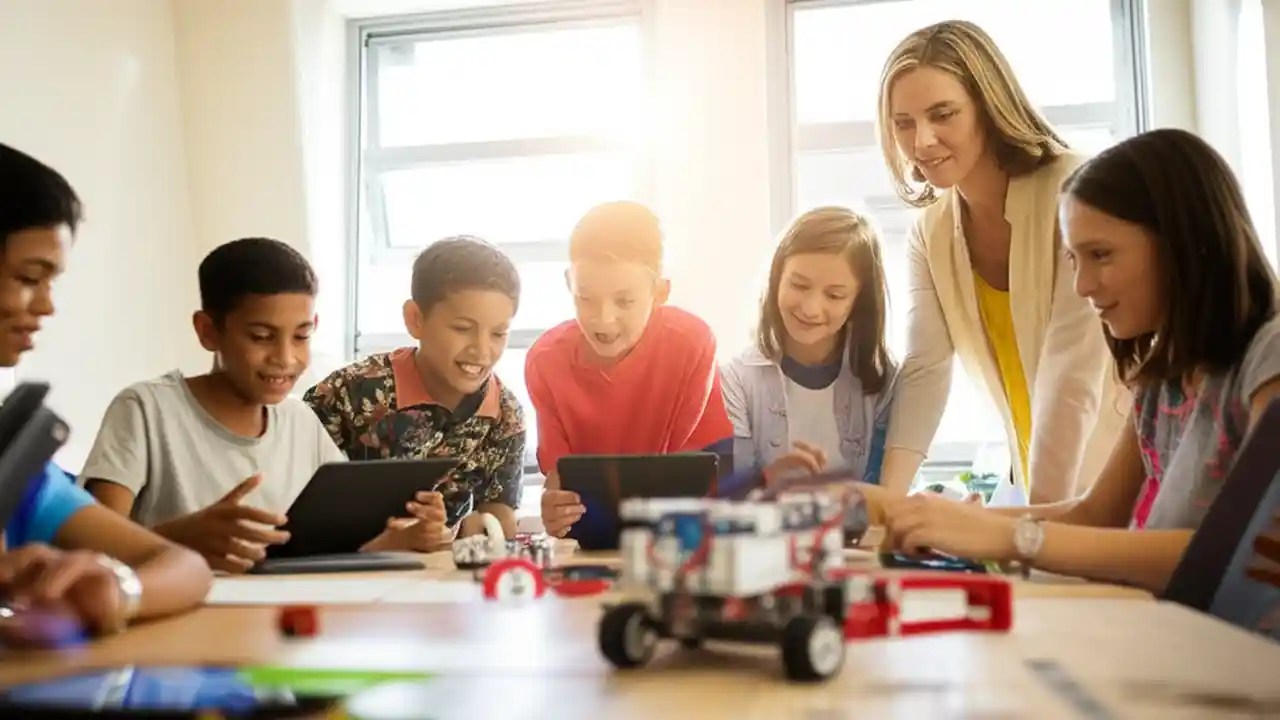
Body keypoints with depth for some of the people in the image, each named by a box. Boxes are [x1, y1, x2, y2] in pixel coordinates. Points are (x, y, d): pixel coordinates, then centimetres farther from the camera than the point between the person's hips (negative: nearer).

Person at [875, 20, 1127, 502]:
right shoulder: (930, 233, -1)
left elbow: (1073, 372, -25)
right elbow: (924, 371, -7)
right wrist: (885, 502, -19)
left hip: (1127, 465, -5)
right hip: (1035, 479, 5)